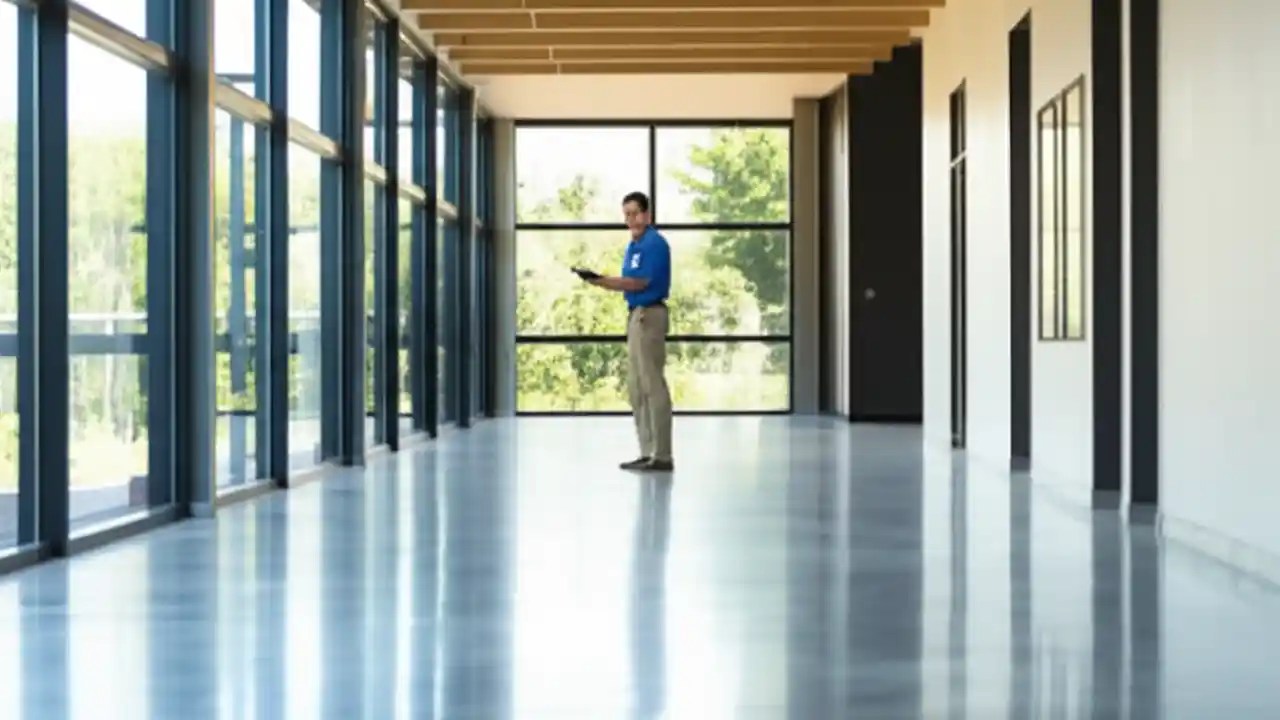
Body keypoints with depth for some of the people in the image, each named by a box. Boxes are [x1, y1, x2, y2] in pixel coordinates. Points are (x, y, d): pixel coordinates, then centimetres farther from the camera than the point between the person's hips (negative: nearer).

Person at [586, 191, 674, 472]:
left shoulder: (654, 243, -12)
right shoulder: (634, 245, 16)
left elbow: (640, 282, -17)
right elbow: (630, 283, 14)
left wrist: (603, 281, -19)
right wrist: (602, 281, -2)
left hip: (649, 316, -10)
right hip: (636, 315, 10)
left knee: (653, 386, -9)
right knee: (637, 388, 11)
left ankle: (662, 456, -7)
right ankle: (648, 452, 16)